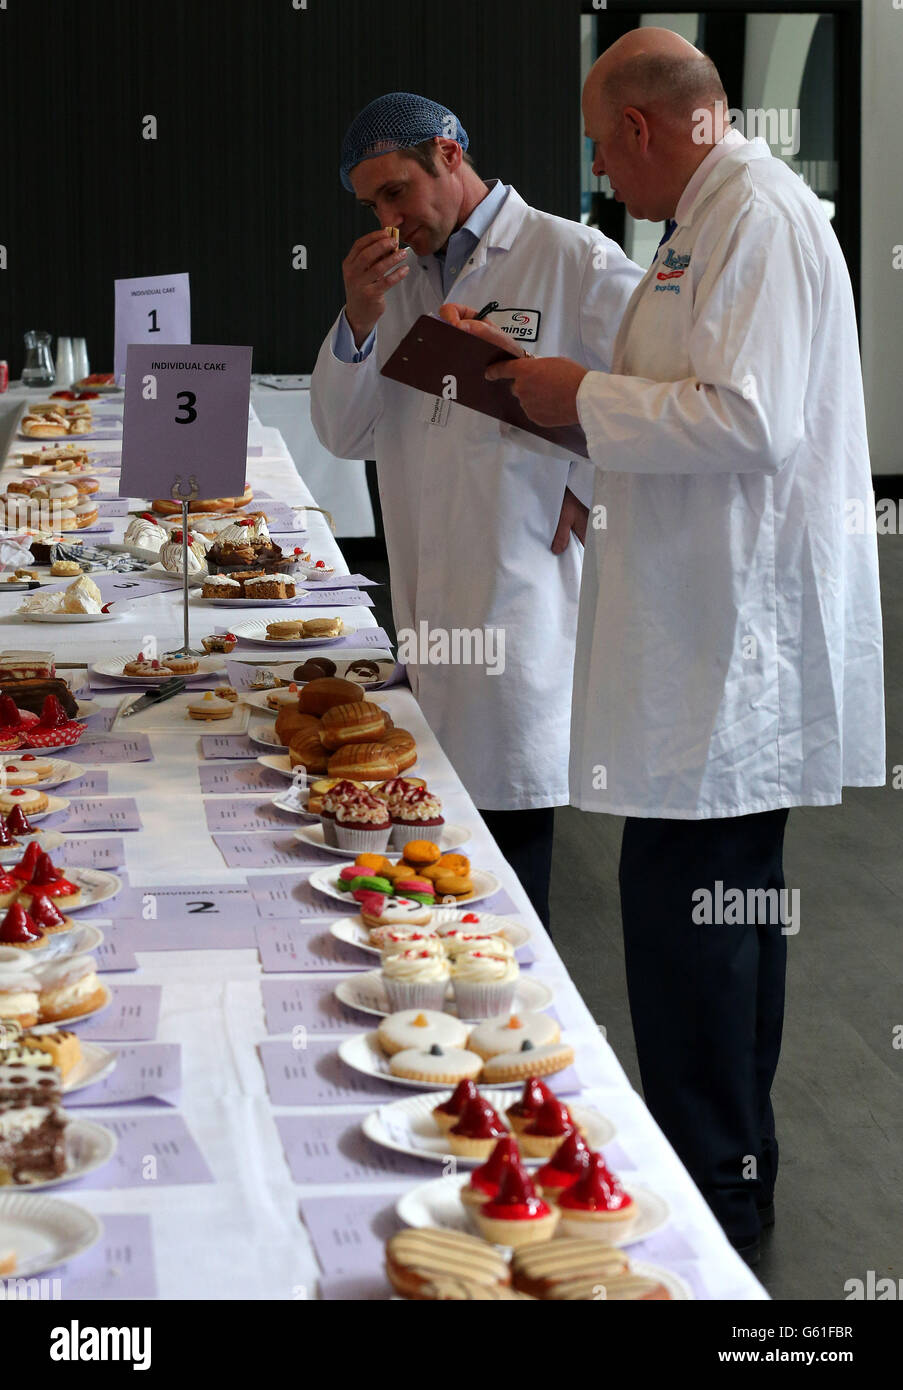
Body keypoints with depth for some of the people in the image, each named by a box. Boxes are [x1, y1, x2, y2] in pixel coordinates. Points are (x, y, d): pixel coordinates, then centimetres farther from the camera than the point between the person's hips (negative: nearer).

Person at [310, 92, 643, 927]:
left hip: (525, 615, -6)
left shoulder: (574, 262, -5)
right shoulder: (399, 280, 16)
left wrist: (591, 484, -8)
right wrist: (358, 322, -1)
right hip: (427, 619, 6)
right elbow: (347, 436, 14)